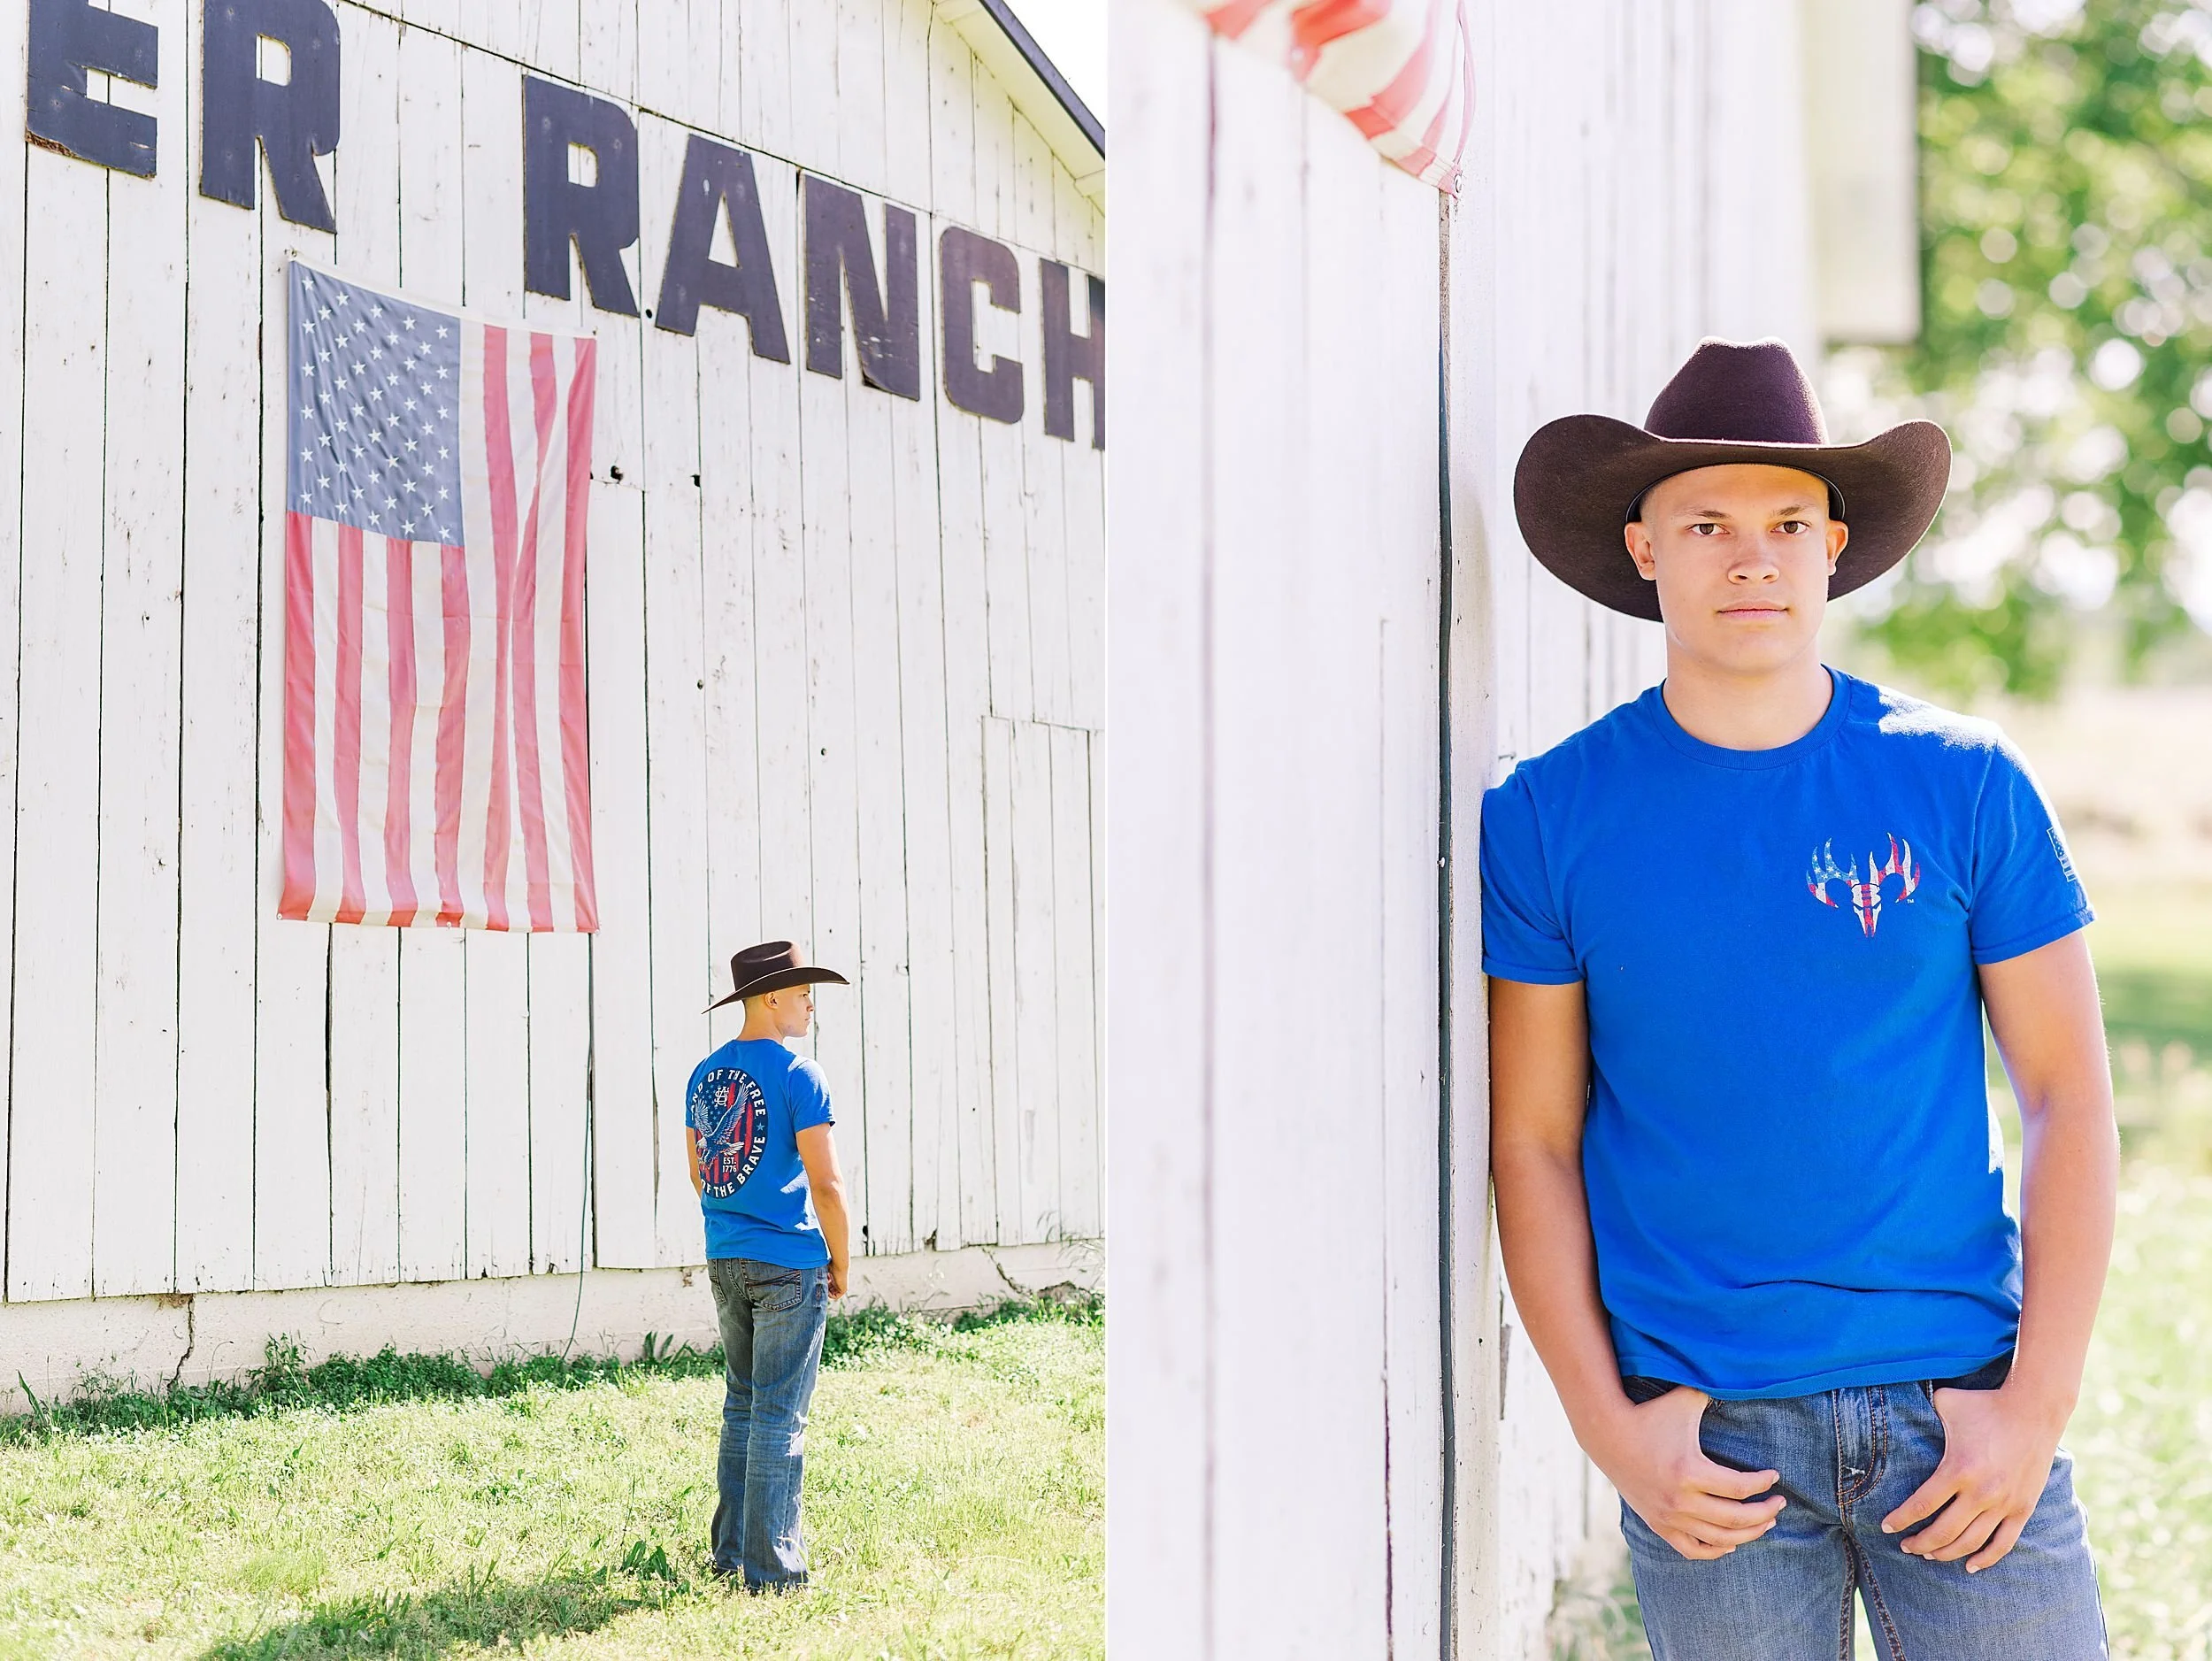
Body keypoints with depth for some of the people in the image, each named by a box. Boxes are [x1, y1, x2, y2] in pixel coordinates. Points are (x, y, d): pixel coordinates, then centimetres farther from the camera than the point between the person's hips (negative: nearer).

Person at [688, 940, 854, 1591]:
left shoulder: (705, 1075, 8)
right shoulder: (798, 1076, -13)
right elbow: (826, 1184, -15)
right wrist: (841, 1262, -3)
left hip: (725, 1262, 7)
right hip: (790, 1265, -7)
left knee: (741, 1406, 18)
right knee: (779, 1415, -3)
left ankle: (730, 1549, 23)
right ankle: (771, 1568, -1)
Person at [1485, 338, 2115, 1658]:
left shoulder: (1966, 786, 1)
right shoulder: (1550, 818, 1)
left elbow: (2070, 1100, 3)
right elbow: (1534, 1144, 3)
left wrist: (2038, 1402, -6)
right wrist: (1609, 1428, -6)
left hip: (1957, 1402, 0)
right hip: (1707, 1435, 0)